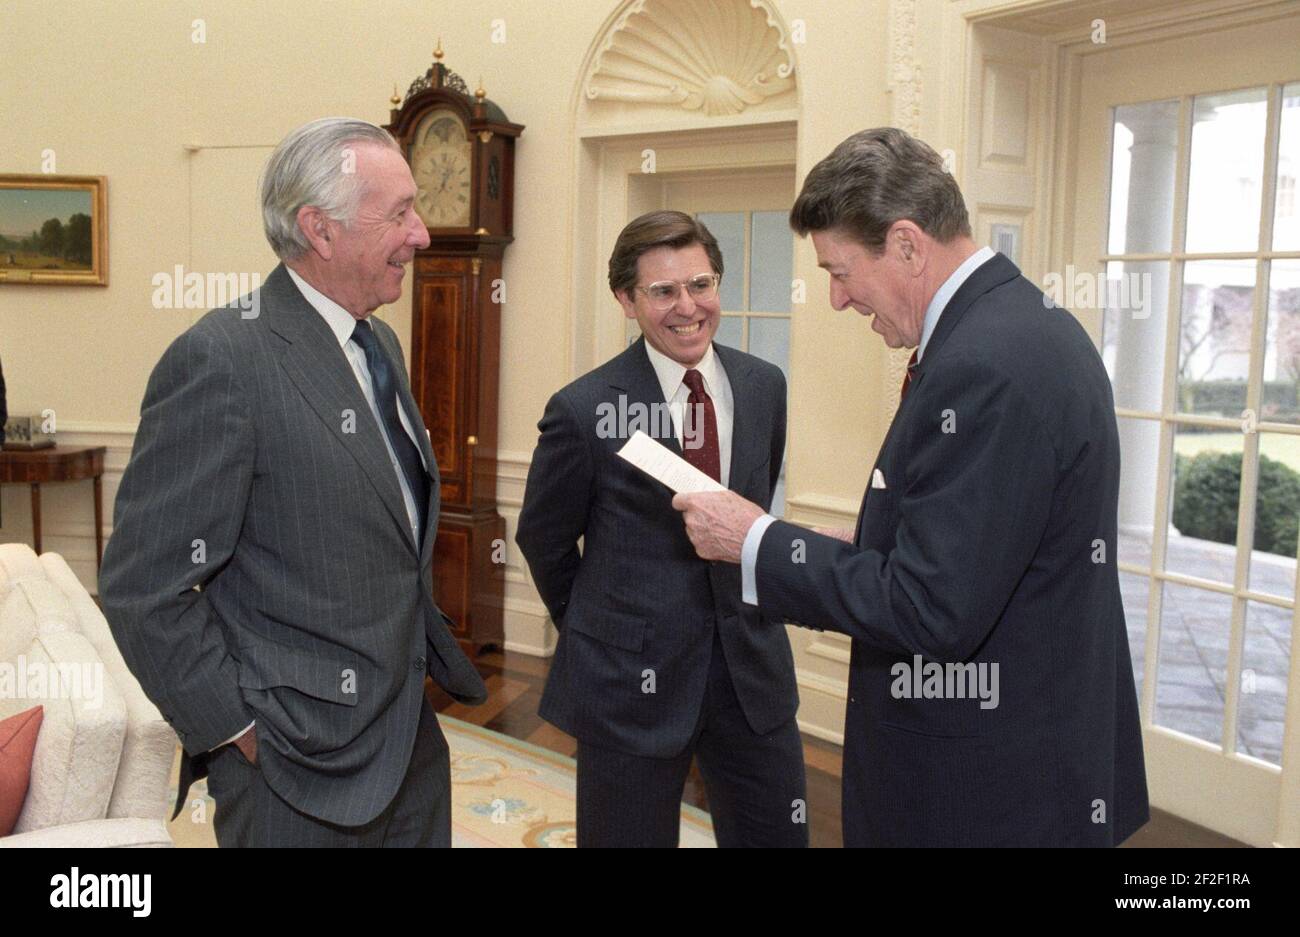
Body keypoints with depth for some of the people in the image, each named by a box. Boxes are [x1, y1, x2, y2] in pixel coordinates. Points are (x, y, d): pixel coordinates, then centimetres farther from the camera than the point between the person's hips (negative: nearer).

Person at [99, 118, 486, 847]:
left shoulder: (379, 343, 9)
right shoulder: (222, 359, -18)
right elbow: (145, 590, -18)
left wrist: (437, 663, 10)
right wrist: (243, 734, -14)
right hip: (304, 773, -7)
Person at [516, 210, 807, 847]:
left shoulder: (764, 386, 1)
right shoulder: (584, 410, -13)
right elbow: (543, 540, 1)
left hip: (753, 669, 4)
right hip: (631, 678, -4)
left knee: (778, 835, 14)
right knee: (631, 835, 10)